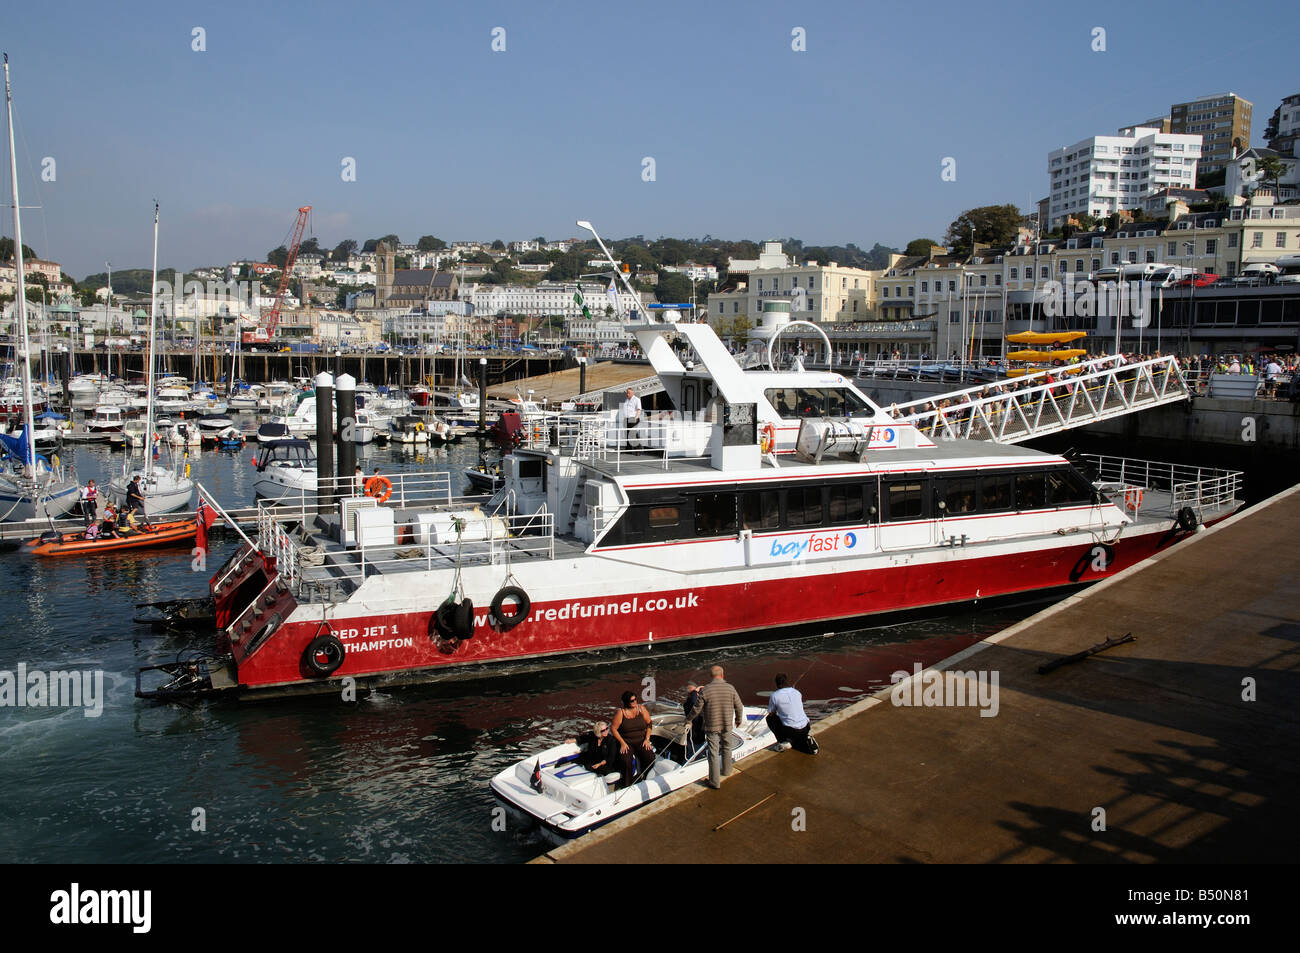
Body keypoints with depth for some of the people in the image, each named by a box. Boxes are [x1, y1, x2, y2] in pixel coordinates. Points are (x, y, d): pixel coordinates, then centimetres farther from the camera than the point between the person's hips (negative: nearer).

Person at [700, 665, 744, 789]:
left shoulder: (705, 690, -15)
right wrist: (739, 719, 18)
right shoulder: (730, 689, -9)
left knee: (713, 754, 5)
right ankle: (726, 770, 44)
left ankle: (715, 782, 10)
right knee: (726, 748, 26)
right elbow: (739, 707, 1)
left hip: (711, 727, -2)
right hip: (727, 726, 2)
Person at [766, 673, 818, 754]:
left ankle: (783, 741, 4)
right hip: (805, 729, 5)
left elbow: (771, 714, 8)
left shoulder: (775, 695, -6)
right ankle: (806, 741, 4)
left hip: (790, 731, -5)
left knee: (770, 718, 17)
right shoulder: (797, 692, 10)